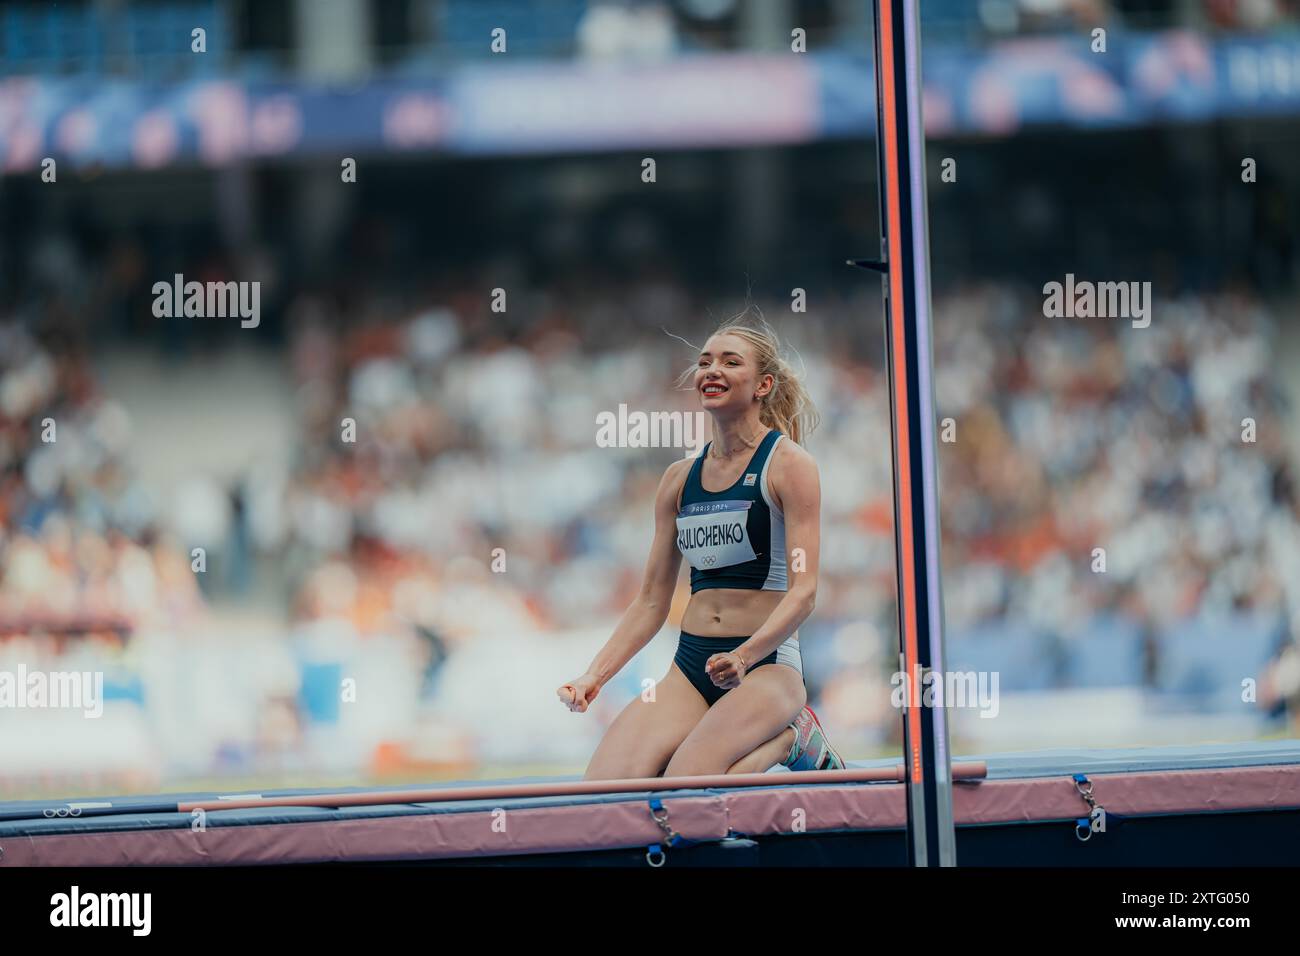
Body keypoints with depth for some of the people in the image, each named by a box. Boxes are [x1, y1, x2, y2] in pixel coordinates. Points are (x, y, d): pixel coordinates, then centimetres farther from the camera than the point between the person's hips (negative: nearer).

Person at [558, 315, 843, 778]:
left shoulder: (789, 465, -3)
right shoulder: (680, 478, 13)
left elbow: (803, 592, -12)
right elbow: (651, 602, 16)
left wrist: (744, 657, -28)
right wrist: (594, 677, 2)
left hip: (767, 665, -5)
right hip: (690, 668, 5)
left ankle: (786, 740, 2)